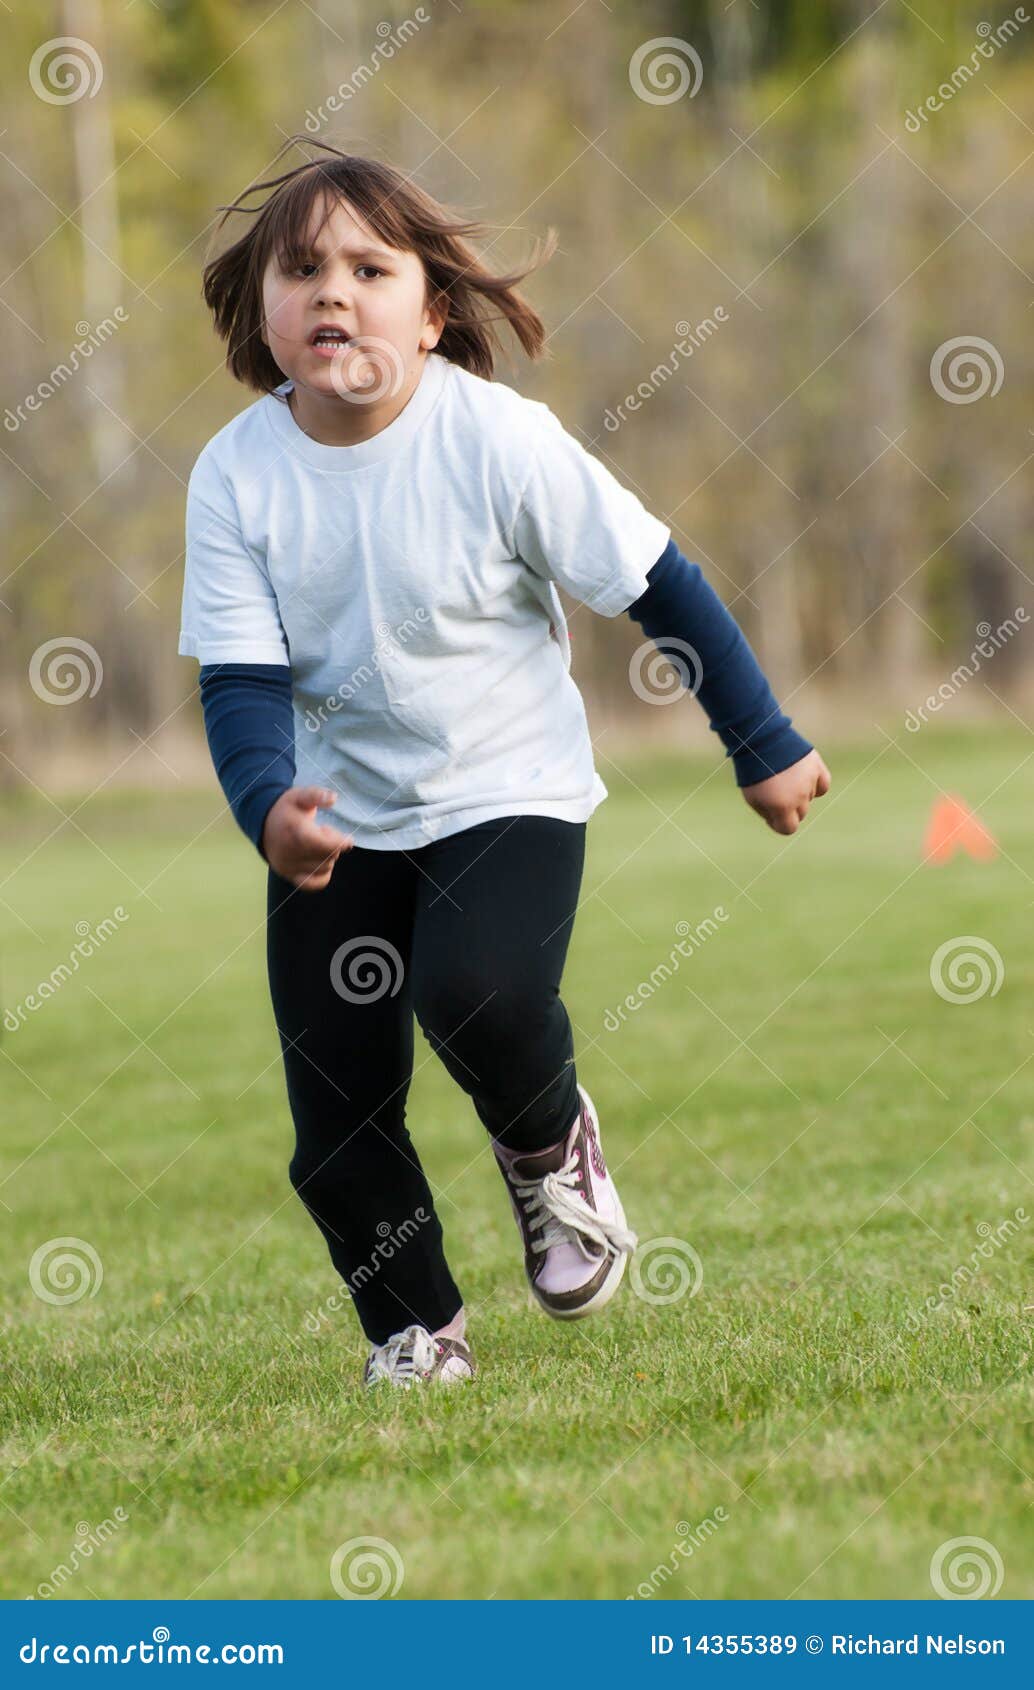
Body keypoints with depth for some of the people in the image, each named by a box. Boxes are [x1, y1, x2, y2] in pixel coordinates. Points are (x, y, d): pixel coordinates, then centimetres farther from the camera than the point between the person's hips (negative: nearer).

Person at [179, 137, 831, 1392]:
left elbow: (657, 584, -8)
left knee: (476, 993, -30)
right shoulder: (237, 475, -10)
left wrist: (764, 747, -2)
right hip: (335, 816, 3)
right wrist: (268, 808, -32)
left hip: (505, 790, -3)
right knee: (333, 1103, -1)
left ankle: (550, 1147, 5)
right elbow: (240, 679, -11)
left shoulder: (496, 441, -17)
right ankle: (417, 1335, 22)